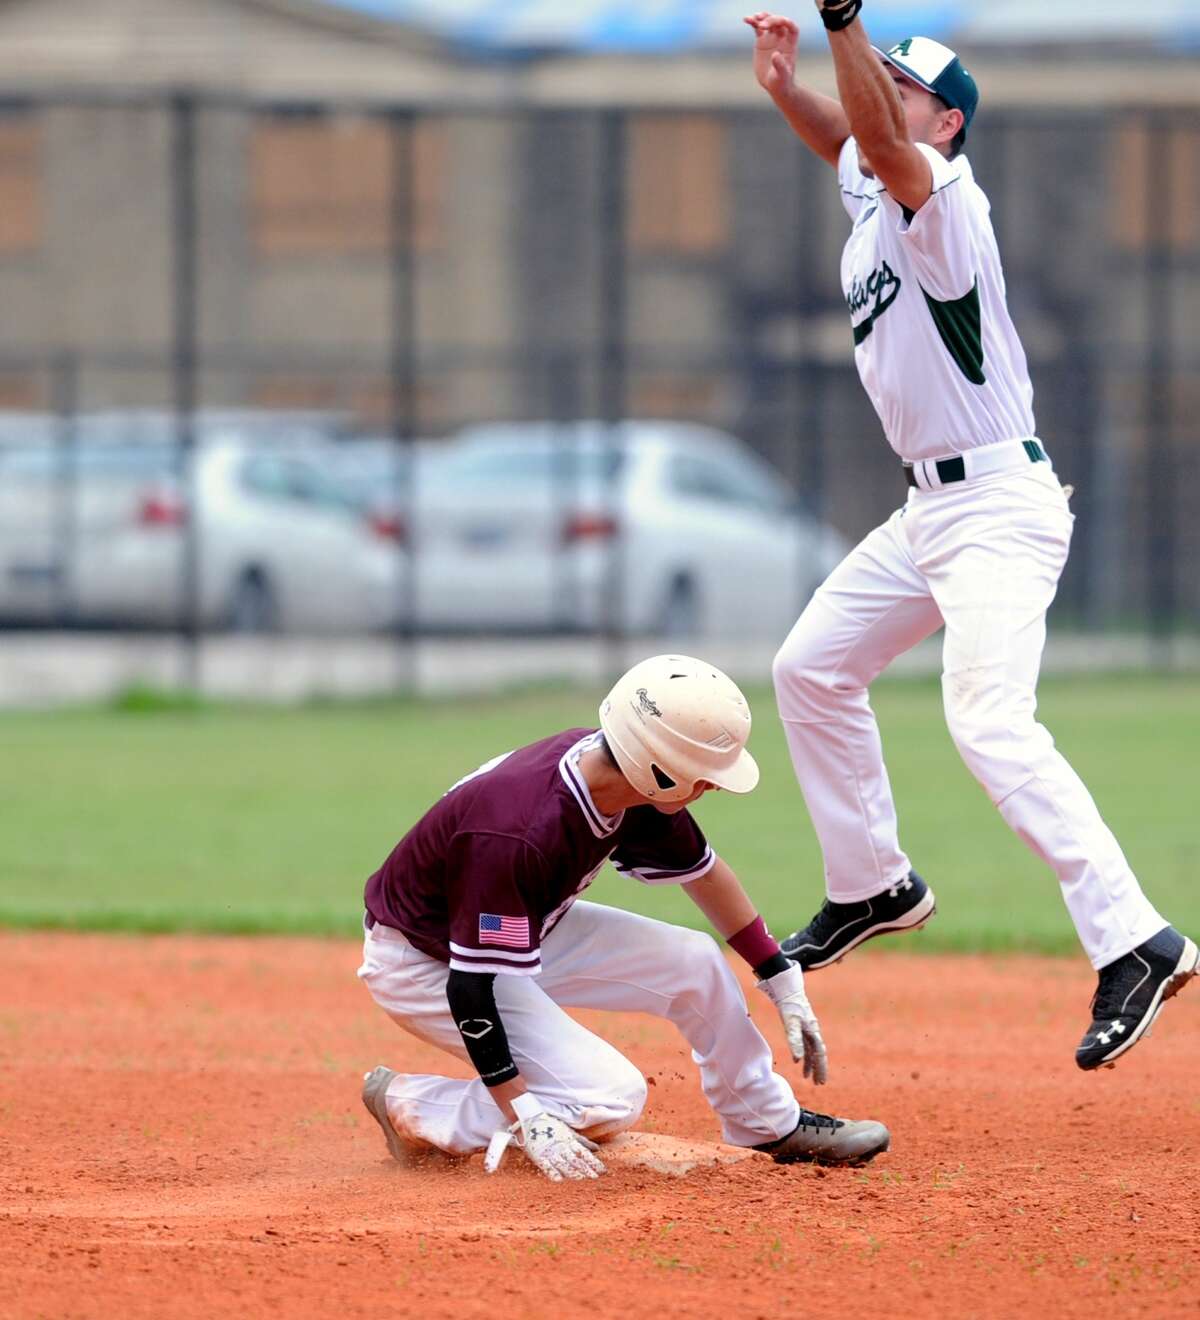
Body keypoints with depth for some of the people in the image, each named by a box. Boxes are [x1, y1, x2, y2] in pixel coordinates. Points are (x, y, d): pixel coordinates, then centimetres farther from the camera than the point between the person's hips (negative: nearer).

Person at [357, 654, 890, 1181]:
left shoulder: (628, 788, -13)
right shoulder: (518, 836, -38)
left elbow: (701, 871, 7)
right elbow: (472, 982, -33)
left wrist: (782, 980, 12)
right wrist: (527, 1117, -31)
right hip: (424, 963, -8)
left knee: (695, 964, 1)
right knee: (610, 1098, -19)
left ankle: (773, 1126, 22)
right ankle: (410, 1107, -5)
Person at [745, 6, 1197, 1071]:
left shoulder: (943, 202, -16)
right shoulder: (872, 191, 11)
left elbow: (881, 135, -35)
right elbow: (847, 136, 30)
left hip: (998, 505, -10)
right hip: (929, 509, 10)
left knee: (990, 723, -25)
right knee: (811, 670, 18)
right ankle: (875, 888, 31)